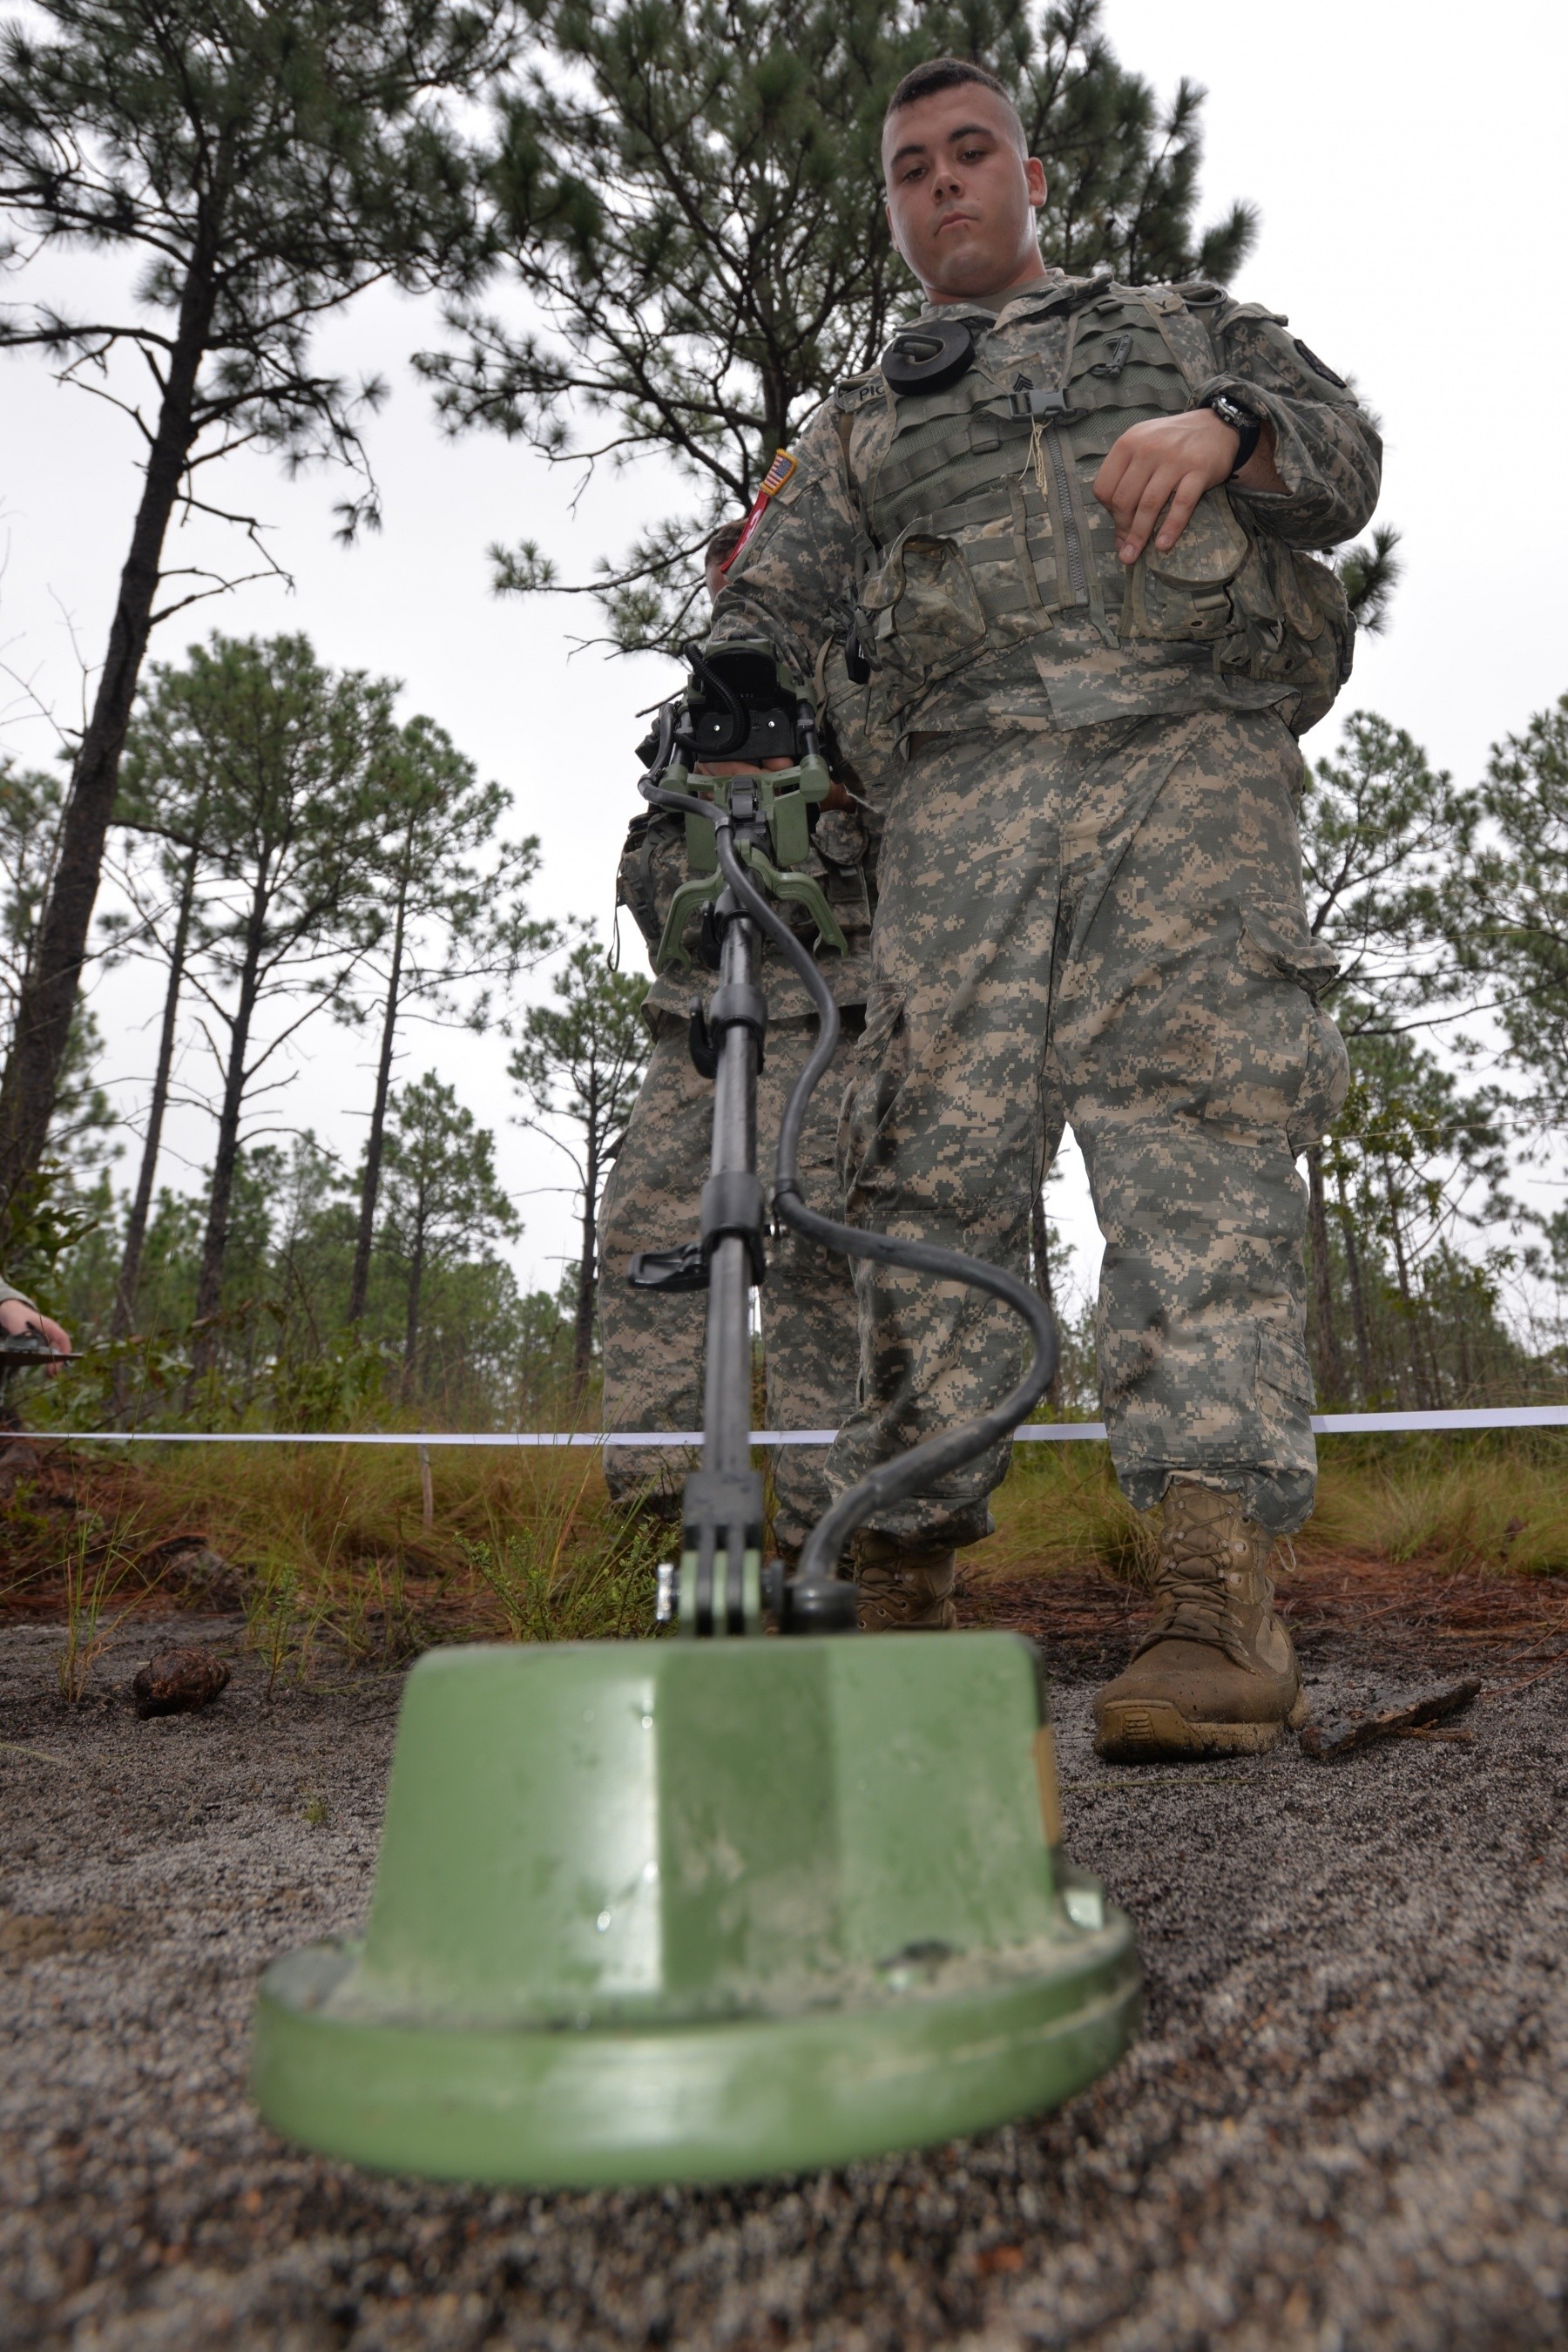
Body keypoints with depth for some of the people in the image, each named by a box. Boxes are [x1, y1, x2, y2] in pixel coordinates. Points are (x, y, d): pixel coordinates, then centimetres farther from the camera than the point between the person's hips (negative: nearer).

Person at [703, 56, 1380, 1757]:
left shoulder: (1178, 324, 33)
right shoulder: (859, 427, 34)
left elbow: (1347, 456, 20)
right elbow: (759, 614, 24)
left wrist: (1224, 425, -2)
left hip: (1191, 752, -1)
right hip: (967, 796, 1)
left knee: (1191, 1126, -19)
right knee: (932, 1155, -12)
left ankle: (1222, 1585, -23)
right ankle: (900, 1574, -8)